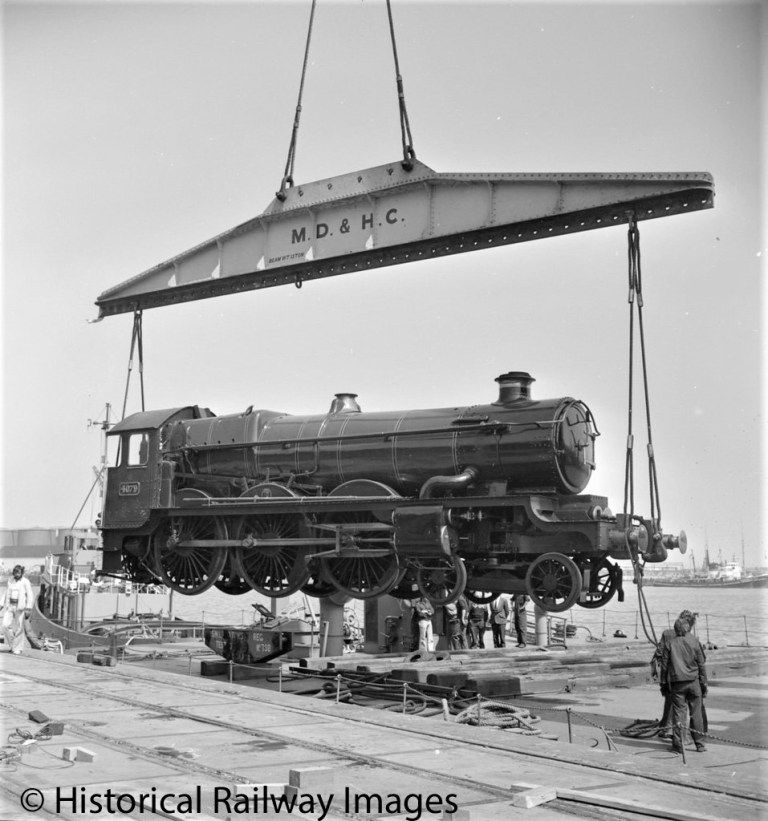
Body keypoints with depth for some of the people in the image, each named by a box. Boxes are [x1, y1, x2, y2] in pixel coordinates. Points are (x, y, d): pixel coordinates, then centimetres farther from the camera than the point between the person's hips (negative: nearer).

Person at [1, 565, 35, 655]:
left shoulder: (25, 582, -5)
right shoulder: (10, 582, 10)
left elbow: (30, 596, -8)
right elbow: (7, 595, 18)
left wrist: (28, 608, -15)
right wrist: (4, 606, 14)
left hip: (20, 607, -4)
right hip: (10, 606, 4)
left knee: (18, 629, -3)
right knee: (5, 625, -9)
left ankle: (17, 649, 6)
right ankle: (11, 644, 9)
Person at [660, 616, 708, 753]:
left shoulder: (670, 644, 0)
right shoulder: (695, 642, 1)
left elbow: (664, 666, 2)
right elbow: (702, 665, 3)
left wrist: (664, 684, 9)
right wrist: (704, 685, 9)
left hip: (677, 682, 0)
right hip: (693, 681, 0)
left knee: (678, 712, 2)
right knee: (696, 713, 7)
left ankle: (678, 744, 3)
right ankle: (699, 744, 12)